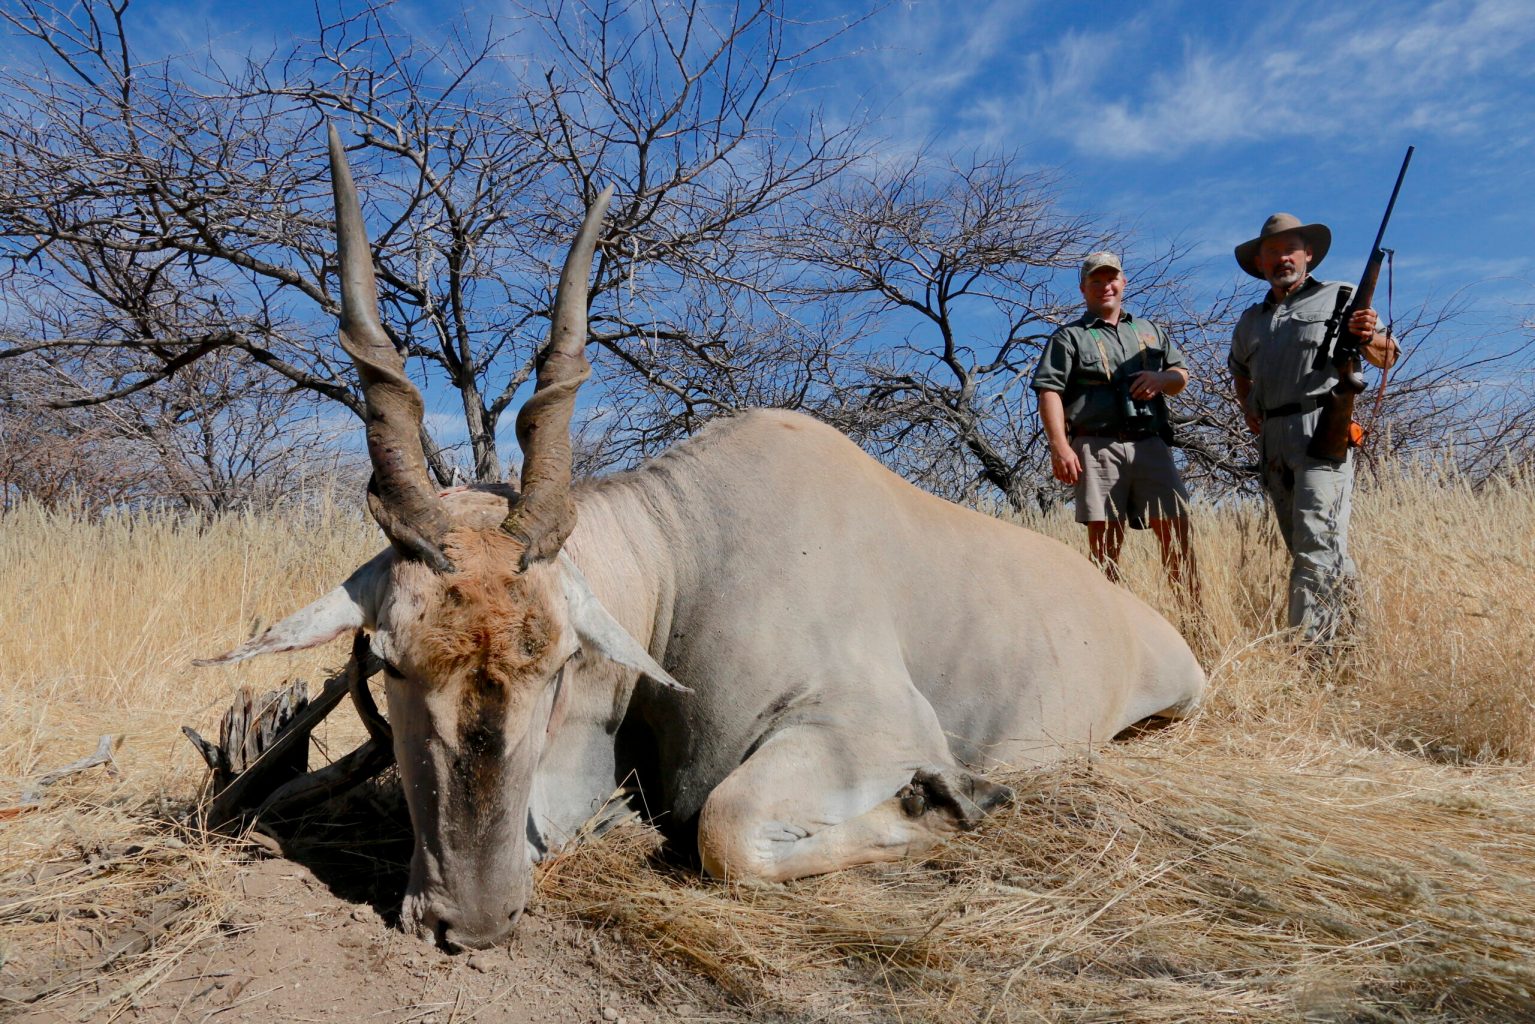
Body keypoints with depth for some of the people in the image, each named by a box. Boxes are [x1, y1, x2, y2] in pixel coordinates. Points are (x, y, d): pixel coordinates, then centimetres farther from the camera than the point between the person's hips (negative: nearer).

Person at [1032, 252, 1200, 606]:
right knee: (1104, 540, -3)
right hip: (1098, 447, -3)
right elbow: (1049, 391, -3)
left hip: (1150, 445, 3)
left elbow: (1182, 374, 25)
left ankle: (1194, 614, 1)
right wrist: (1059, 446, -16)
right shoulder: (1069, 337, 10)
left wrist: (1161, 379, 0)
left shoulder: (1149, 331, 25)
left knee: (1176, 528, -4)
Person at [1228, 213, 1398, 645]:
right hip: (1273, 443, 6)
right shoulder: (1251, 321, 22)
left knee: (1318, 543, -17)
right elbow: (1240, 370, 38)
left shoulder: (1339, 296, 8)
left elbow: (1387, 358, 6)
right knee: (1304, 548, 9)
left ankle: (1308, 646, -22)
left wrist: (1368, 338, -17)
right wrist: (1247, 407, 19)